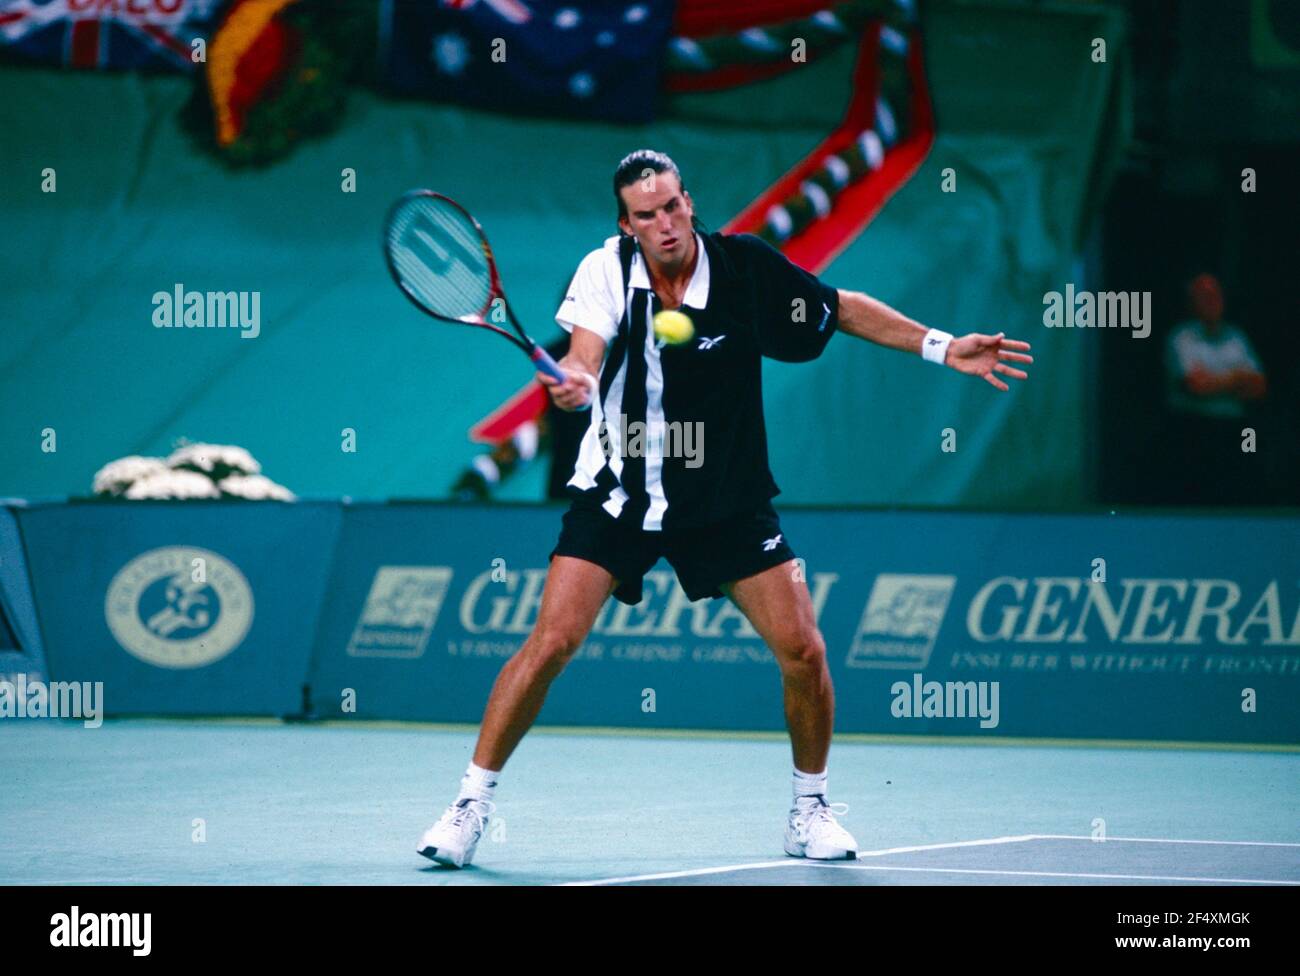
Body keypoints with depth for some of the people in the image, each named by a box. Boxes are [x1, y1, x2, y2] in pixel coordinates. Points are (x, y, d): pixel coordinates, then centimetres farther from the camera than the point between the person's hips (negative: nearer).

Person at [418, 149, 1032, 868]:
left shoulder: (745, 268, -10)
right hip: (618, 493, -1)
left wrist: (943, 348, -2)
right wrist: (573, 382, -49)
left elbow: (845, 309, 4)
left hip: (727, 503, 1)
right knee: (551, 644, -14)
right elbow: (583, 357, -24)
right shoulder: (607, 270, -11)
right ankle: (472, 804, -1)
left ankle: (810, 810, 15)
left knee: (804, 652, -7)